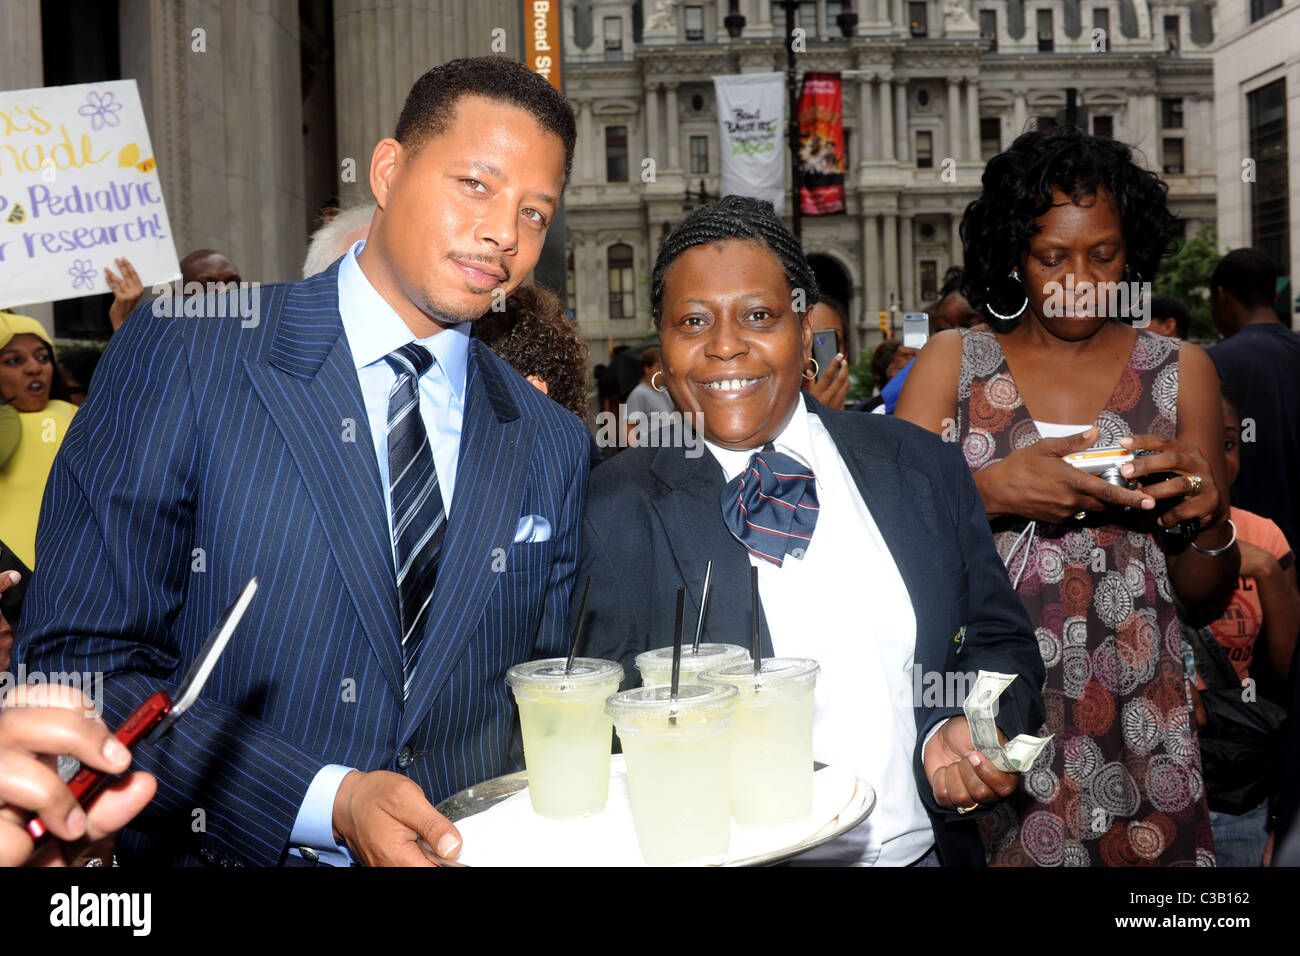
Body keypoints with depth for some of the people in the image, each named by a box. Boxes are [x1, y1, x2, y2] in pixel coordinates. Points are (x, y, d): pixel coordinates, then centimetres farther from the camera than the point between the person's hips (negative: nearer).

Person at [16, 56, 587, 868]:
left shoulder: (555, 446, 7)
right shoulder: (178, 362, -5)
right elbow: (76, 661, -8)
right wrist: (331, 804, -16)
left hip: (471, 850, 4)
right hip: (227, 853, -3)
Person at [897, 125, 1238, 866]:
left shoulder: (1179, 371, 5)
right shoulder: (953, 362, 3)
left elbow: (1206, 595, 8)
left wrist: (1208, 517, -12)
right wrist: (994, 492, -22)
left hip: (1134, 721, 1)